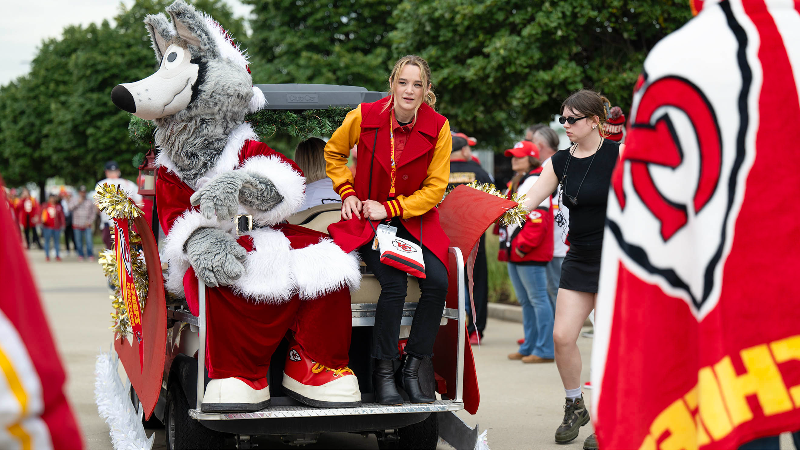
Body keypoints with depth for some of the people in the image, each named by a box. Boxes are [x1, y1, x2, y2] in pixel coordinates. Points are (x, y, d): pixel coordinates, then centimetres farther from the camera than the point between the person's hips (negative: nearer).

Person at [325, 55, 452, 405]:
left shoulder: (438, 127, -8)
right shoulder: (364, 117, -9)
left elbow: (435, 188, -4)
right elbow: (334, 153, 12)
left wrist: (390, 208, -12)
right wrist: (348, 194, 2)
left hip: (414, 218, 2)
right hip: (368, 219, -2)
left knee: (437, 282, -22)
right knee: (394, 284, -26)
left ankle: (412, 371, -8)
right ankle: (383, 374, -12)